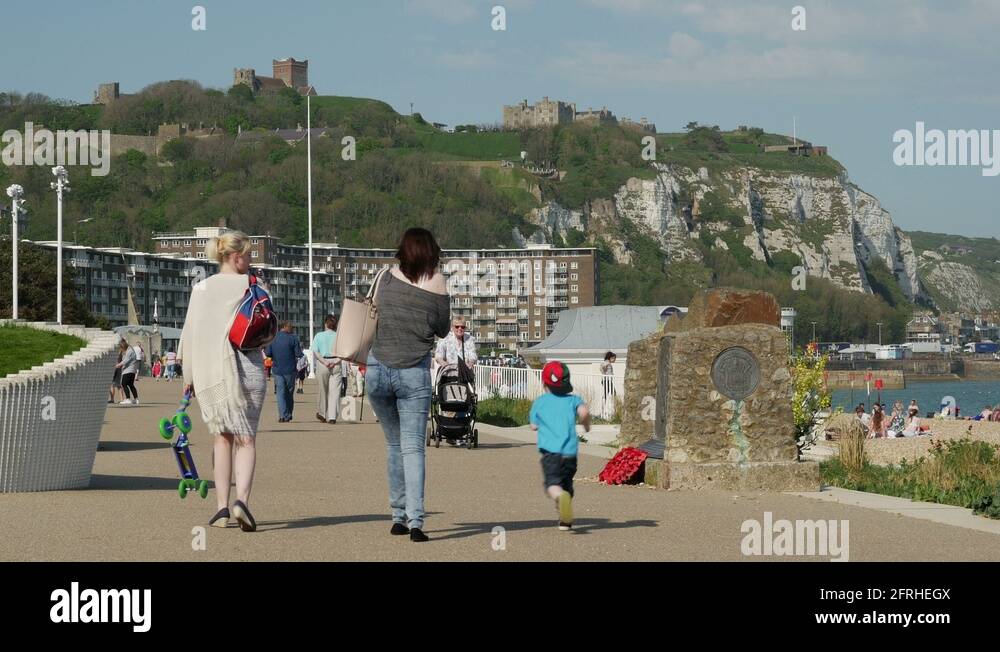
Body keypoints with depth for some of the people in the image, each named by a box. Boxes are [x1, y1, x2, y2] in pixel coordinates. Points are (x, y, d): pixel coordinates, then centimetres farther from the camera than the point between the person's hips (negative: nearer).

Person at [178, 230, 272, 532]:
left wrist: (189, 375, 11)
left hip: (207, 371, 3)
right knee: (246, 438, 0)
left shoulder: (201, 288, 6)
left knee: (222, 437, 12)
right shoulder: (250, 286, -3)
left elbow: (189, 332, 5)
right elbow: (266, 331, -4)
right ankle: (241, 499, -20)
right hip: (246, 366, -3)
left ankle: (222, 507, 6)